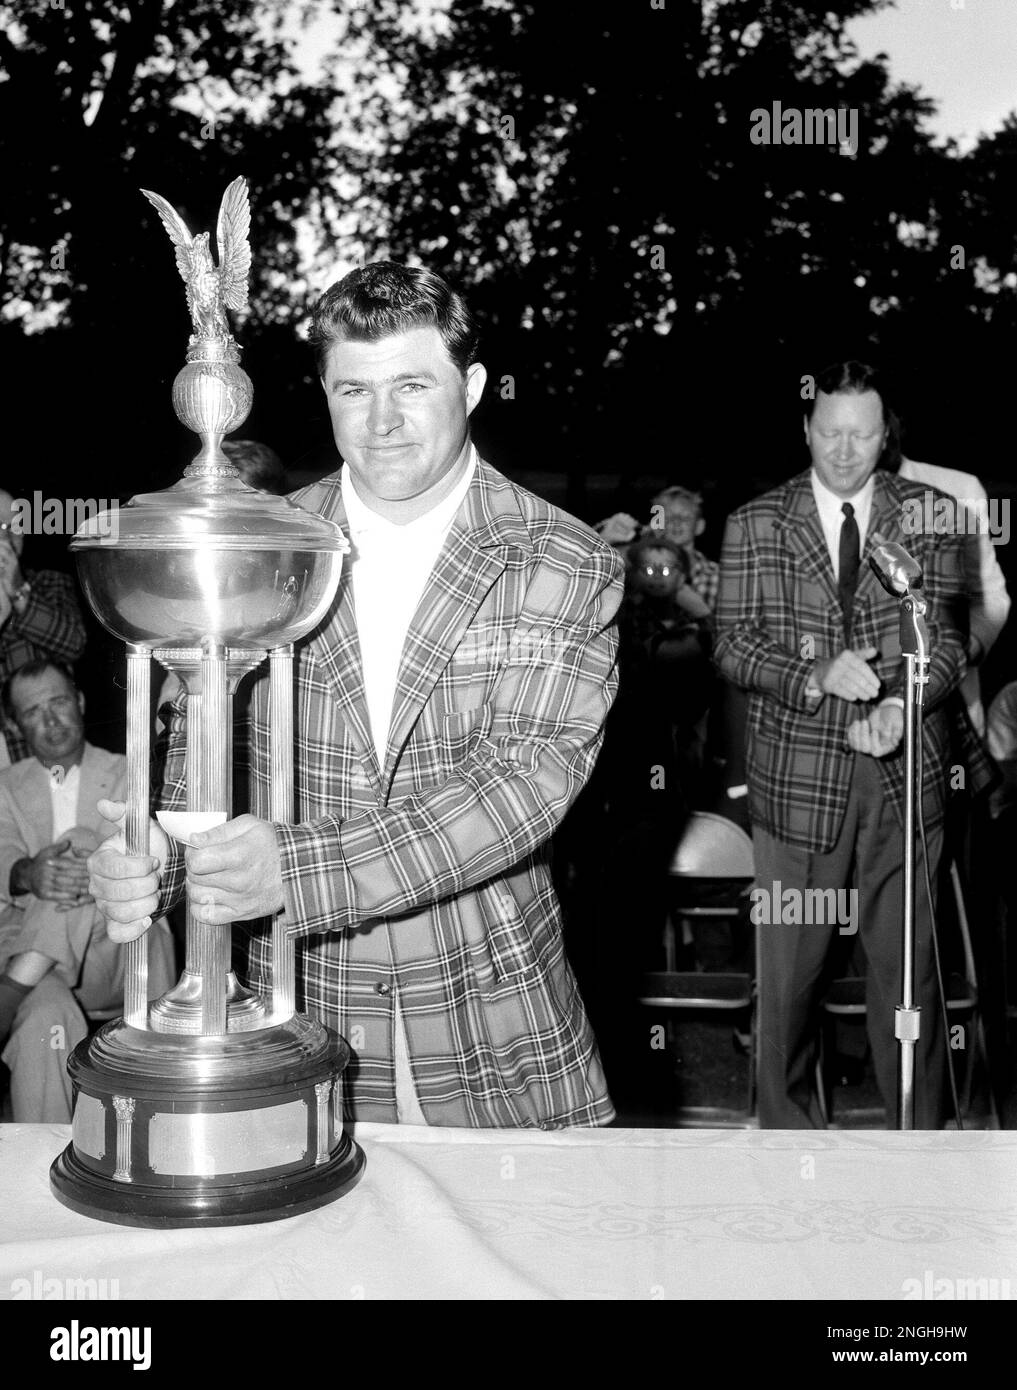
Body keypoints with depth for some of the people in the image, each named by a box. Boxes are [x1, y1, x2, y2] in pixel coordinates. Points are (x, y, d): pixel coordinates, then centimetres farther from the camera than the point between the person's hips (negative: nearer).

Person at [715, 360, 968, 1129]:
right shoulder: (756, 523, 4)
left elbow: (948, 636, 2)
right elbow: (733, 643, -1)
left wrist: (904, 703, -17)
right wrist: (815, 675, -18)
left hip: (905, 772, 0)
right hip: (797, 779, 0)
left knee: (910, 965, 4)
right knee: (789, 971, 7)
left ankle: (921, 1137, 18)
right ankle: (788, 1132, 23)